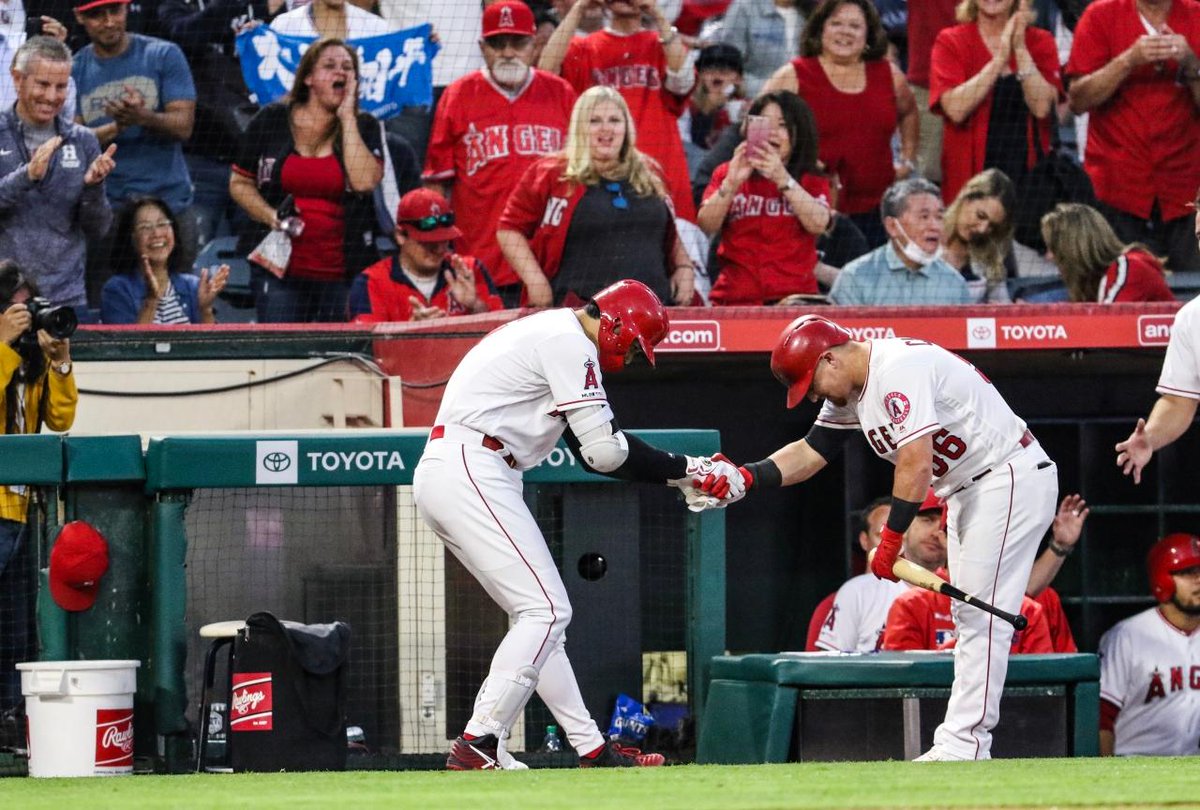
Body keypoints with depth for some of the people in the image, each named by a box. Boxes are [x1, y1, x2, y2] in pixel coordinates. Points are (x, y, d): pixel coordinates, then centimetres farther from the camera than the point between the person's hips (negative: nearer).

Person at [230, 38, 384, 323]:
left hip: (345, 273, 0)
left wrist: (347, 118, -8)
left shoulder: (362, 127, 6)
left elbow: (364, 181, -13)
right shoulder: (271, 121, 6)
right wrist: (270, 216, -8)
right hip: (281, 266, 0)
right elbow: (240, 183, 11)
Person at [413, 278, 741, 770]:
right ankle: (476, 745, -19)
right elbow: (604, 452, -14)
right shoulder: (569, 342, -9)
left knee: (539, 615, 14)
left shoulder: (550, 335, 24)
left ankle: (592, 748, 15)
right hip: (470, 475, -11)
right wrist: (687, 470, -3)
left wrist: (684, 475, 14)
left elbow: (593, 450, 22)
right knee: (545, 610, -13)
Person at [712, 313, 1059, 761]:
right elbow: (812, 451, 12)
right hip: (965, 489, 11)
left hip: (1012, 479, -11)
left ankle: (963, 744, -18)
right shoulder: (851, 389, 8)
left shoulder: (899, 369, -23)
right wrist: (748, 477, -3)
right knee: (967, 617, 10)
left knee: (981, 614, -14)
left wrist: (891, 539, -26)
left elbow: (917, 460, -29)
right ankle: (960, 741, 11)